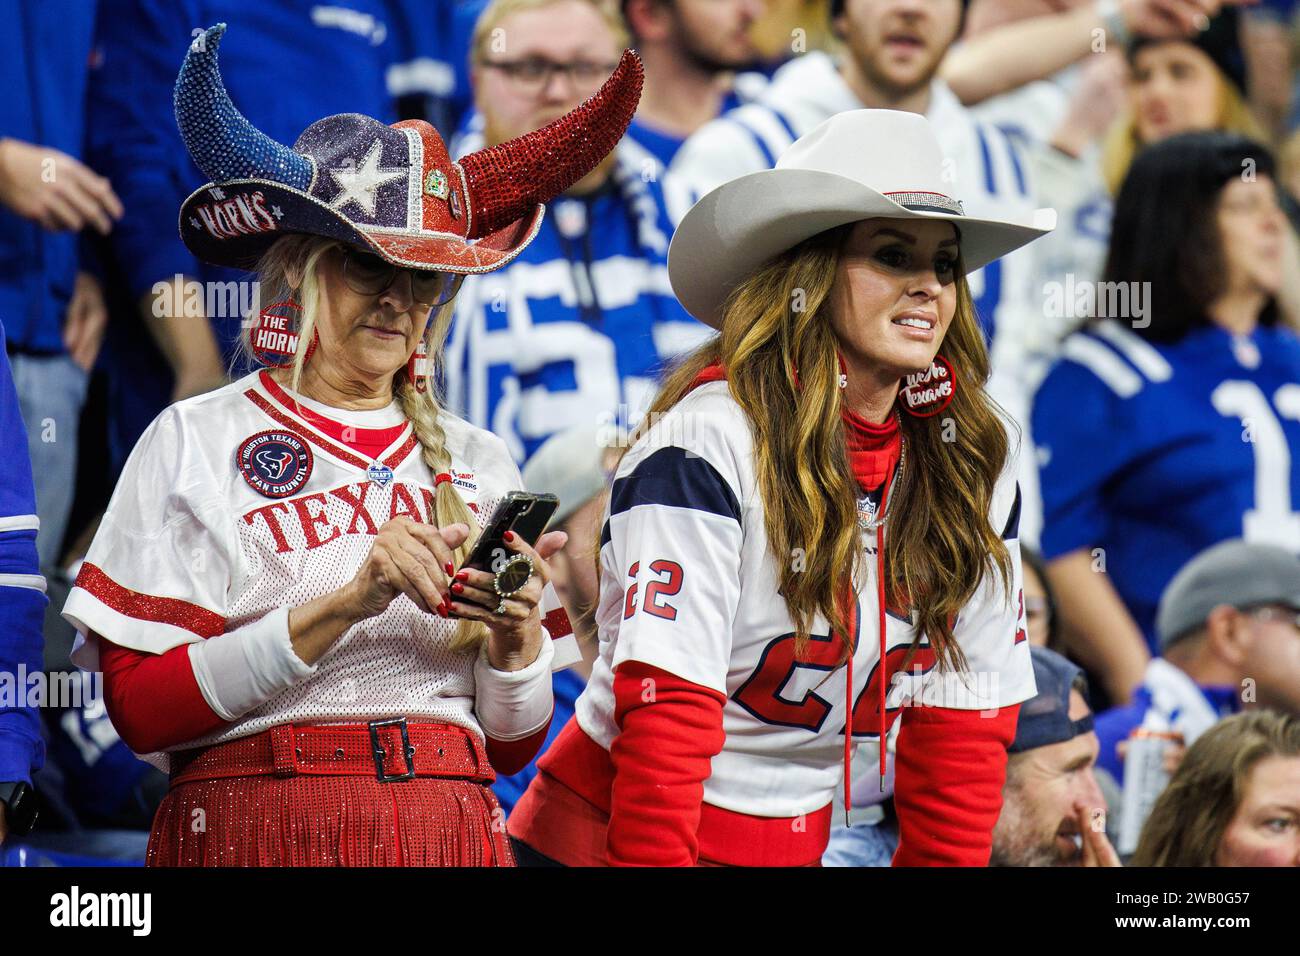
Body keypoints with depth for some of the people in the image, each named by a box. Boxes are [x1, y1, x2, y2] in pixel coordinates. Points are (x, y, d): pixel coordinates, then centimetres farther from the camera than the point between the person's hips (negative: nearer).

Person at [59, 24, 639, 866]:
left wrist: (515, 633, -7)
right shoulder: (196, 442, 1)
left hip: (450, 832, 3)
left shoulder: (475, 462, 11)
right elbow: (140, 708, -9)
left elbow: (511, 747, 12)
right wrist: (340, 608, -15)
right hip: (256, 831, -3)